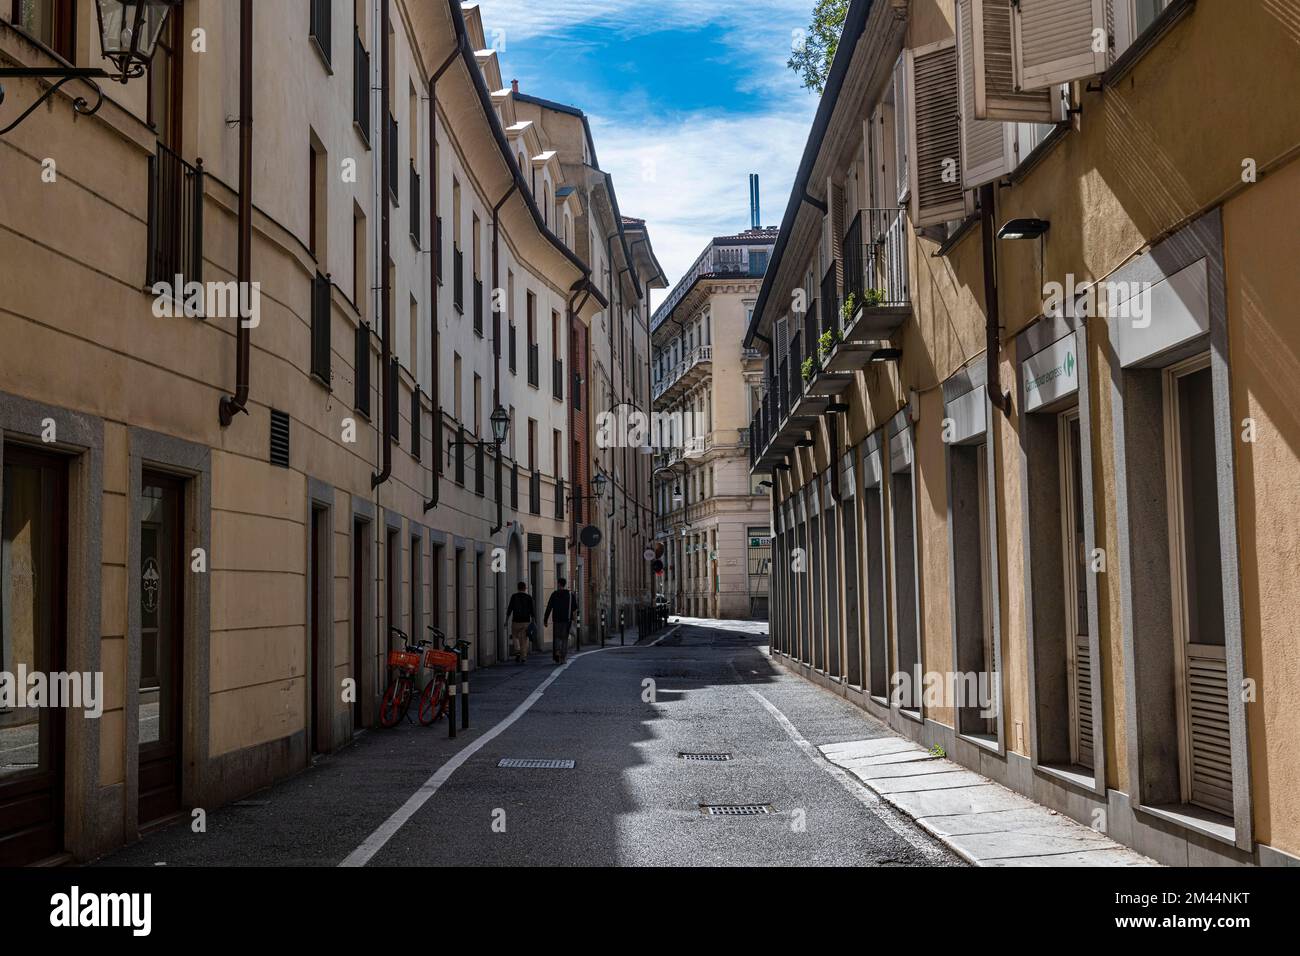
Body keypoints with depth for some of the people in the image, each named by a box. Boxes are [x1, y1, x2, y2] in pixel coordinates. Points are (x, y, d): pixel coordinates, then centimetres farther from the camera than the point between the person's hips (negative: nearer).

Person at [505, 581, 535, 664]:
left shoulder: (514, 596, -2)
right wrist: (533, 621, 4)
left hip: (516, 621, -1)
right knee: (524, 640, 6)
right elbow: (532, 610, -2)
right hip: (526, 621, 1)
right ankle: (523, 658, 4)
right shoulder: (529, 597, 0)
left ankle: (517, 652, -6)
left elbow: (509, 608, -4)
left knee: (515, 637, 16)